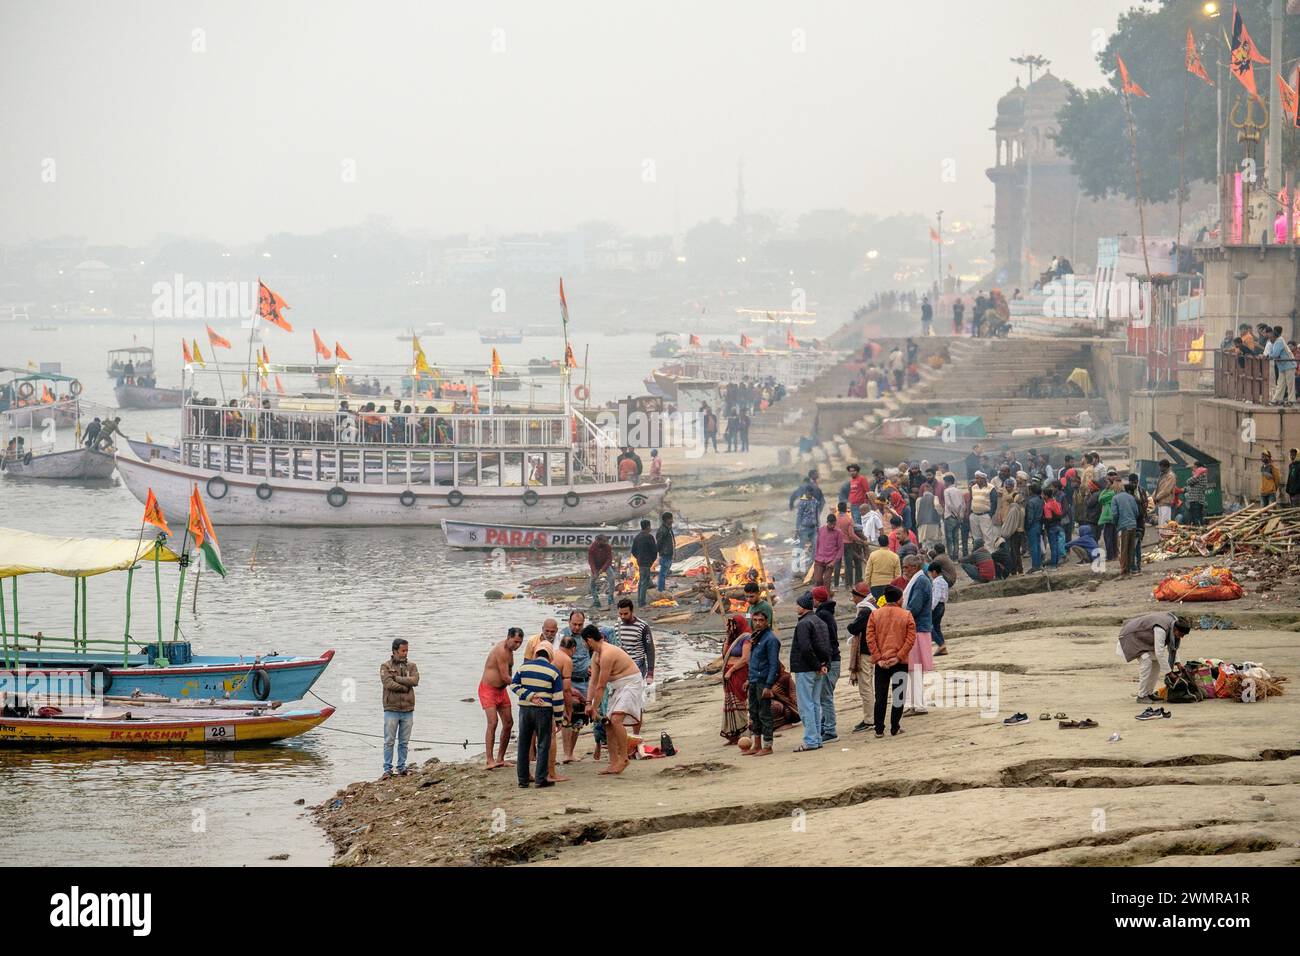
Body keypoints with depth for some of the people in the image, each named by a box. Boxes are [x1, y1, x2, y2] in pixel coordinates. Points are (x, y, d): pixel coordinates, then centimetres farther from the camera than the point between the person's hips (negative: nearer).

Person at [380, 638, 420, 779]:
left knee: (404, 742, 8)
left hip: (408, 709, 3)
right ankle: (387, 769, 0)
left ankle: (402, 768, 15)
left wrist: (396, 678, -12)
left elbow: (415, 680, -8)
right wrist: (405, 687, -10)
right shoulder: (386, 666, 1)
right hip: (391, 709, -3)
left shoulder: (411, 666, 10)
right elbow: (388, 683, -14)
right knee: (389, 741, -2)